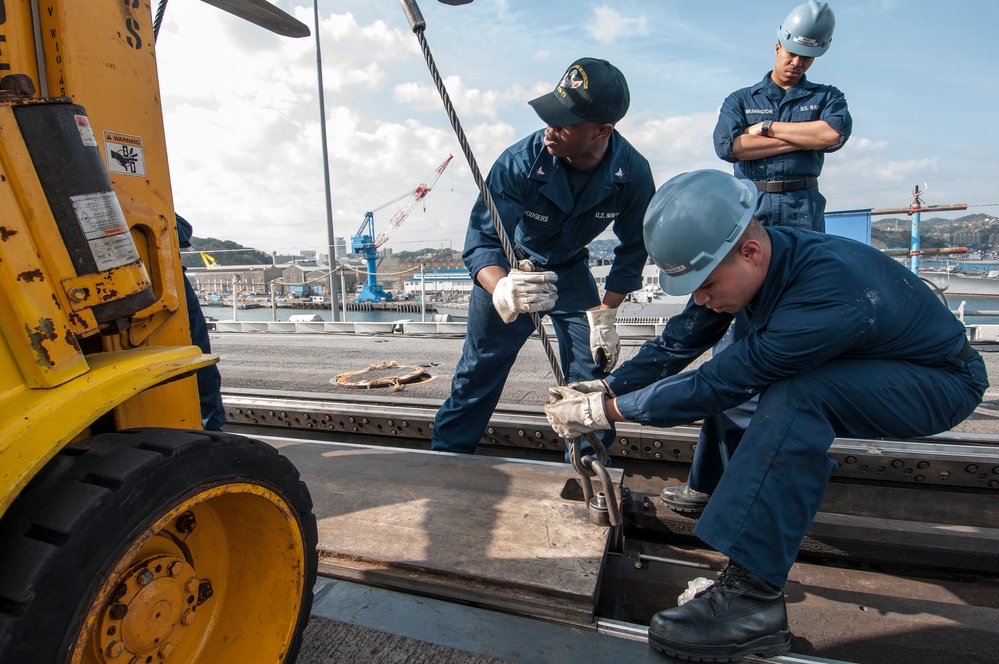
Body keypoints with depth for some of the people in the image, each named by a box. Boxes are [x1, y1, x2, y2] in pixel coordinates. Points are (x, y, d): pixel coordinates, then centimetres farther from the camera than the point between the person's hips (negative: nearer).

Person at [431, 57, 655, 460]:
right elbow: (482, 238, -35)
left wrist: (605, 314, -11)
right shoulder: (521, 161, -32)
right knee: (478, 373, 3)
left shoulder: (633, 173, -24)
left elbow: (632, 250, -8)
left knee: (592, 375, -1)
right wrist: (501, 291, -57)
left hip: (571, 271, 2)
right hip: (508, 270, -2)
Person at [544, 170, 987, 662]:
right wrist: (606, 387, -17)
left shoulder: (828, 294, -39)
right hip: (854, 364, 8)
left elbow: (718, 385, -34)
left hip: (941, 379, -8)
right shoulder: (749, 261, -16)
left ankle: (752, 596, -30)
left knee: (794, 394, -34)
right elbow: (678, 342, -7)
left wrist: (606, 411, -28)